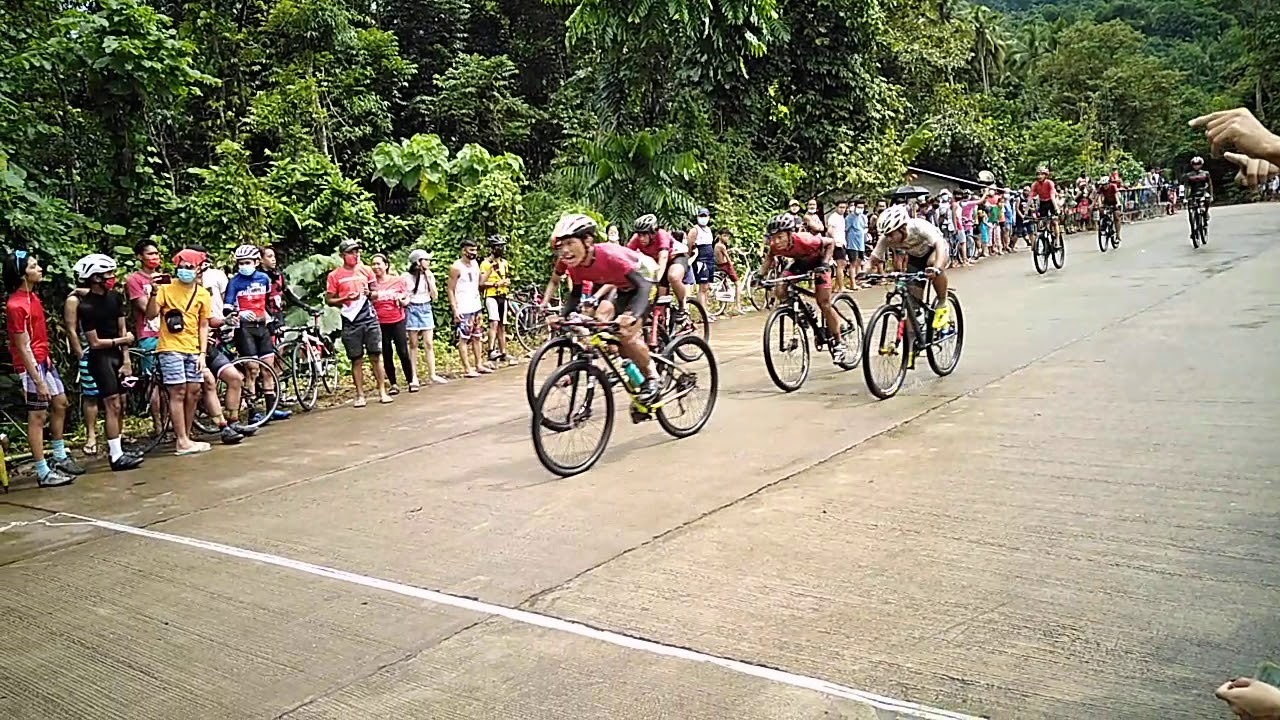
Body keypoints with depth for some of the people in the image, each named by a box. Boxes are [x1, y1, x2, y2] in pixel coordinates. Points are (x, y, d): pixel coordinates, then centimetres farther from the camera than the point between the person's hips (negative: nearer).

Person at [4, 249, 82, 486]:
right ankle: (43, 473, 3)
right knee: (37, 416, -4)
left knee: (60, 404, 18)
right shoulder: (16, 306, -21)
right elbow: (23, 348, -21)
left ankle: (60, 459, 32)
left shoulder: (32, 296, 7)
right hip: (32, 365, -10)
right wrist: (38, 381, -21)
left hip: (45, 360, 10)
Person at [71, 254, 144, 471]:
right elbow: (95, 342, -13)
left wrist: (126, 360, 1)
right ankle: (116, 456, -8)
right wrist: (121, 340, -3)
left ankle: (116, 449, 21)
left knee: (121, 405, 10)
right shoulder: (86, 307, -15)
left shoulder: (114, 297, 5)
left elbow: (122, 330, 5)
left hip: (117, 355, 7)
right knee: (113, 405, -10)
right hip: (100, 357, -7)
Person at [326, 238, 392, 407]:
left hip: (370, 319, 2)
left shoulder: (366, 270, 8)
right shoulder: (334, 275, 0)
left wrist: (369, 293, -6)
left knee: (375, 356, 0)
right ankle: (360, 395, 10)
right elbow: (328, 299, 1)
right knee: (357, 360, 3)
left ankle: (382, 392, 6)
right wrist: (345, 298, -16)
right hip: (351, 323, -2)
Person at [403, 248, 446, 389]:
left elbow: (435, 296, -1)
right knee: (413, 344, 1)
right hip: (412, 309, -4)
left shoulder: (429, 276, 5)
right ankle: (414, 377, 4)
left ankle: (432, 374, 6)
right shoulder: (407, 277, -7)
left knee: (429, 343, 1)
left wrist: (429, 279, -6)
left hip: (426, 309, 4)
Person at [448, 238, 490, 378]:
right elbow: (451, 290, -12)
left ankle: (479, 364, 21)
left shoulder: (475, 264, 10)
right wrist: (455, 310, -16)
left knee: (477, 337, 12)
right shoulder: (456, 267, -11)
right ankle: (467, 369, -1)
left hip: (476, 307, 8)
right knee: (464, 338, -3)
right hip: (463, 310, -8)